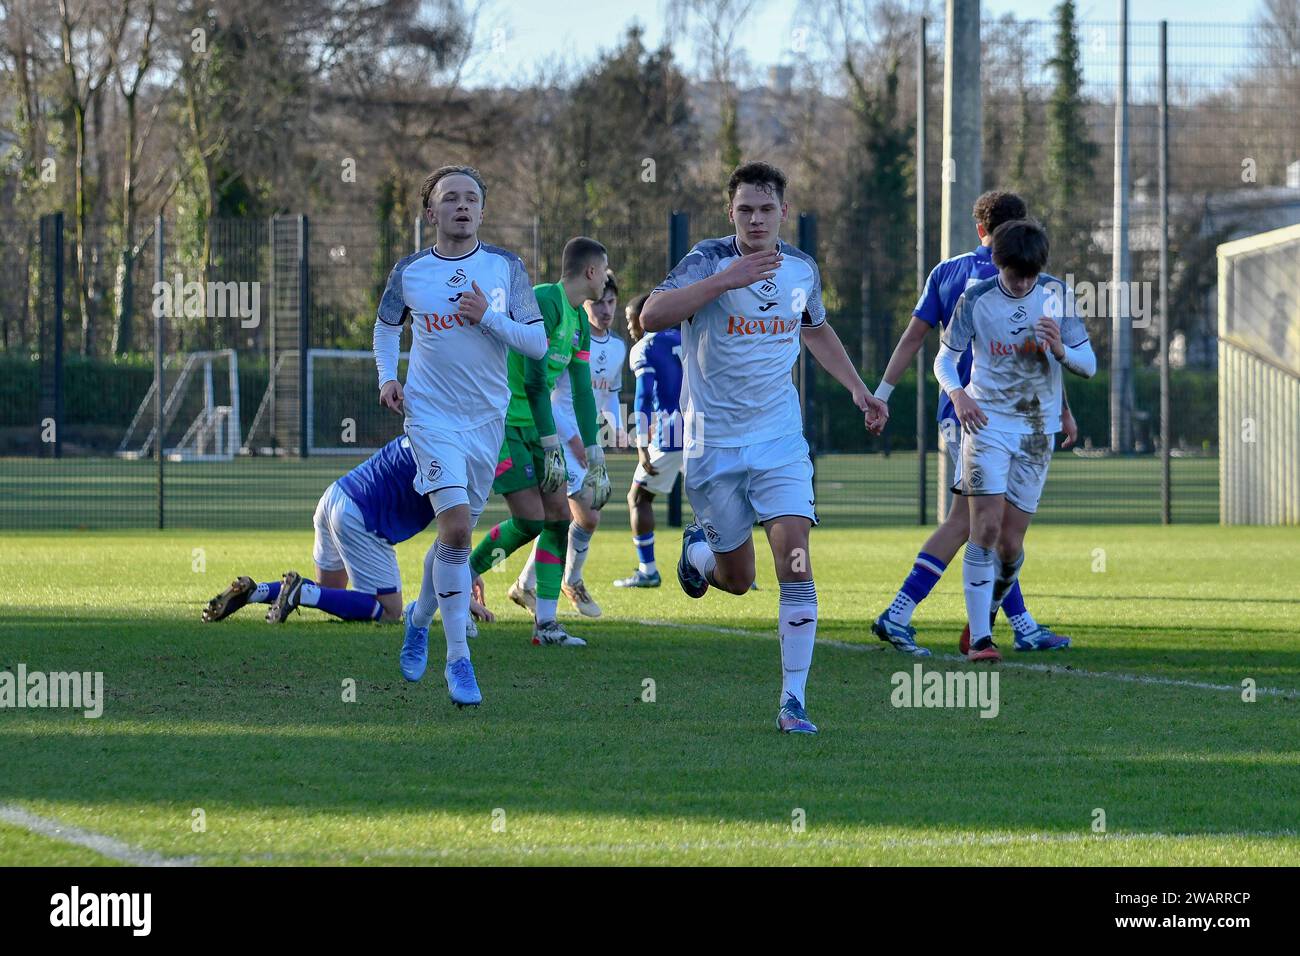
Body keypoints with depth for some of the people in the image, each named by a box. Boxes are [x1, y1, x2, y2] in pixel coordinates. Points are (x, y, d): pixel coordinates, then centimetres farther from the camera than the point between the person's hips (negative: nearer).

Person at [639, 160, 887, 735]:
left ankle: (793, 701, -10)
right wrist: (724, 280, -34)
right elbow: (651, 317, -28)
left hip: (780, 439, 2)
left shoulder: (802, 269, 3)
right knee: (737, 580, 5)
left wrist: (858, 389, 17)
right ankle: (700, 546, 43)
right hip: (714, 443, -2)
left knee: (793, 555, -15)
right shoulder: (710, 261, -12)